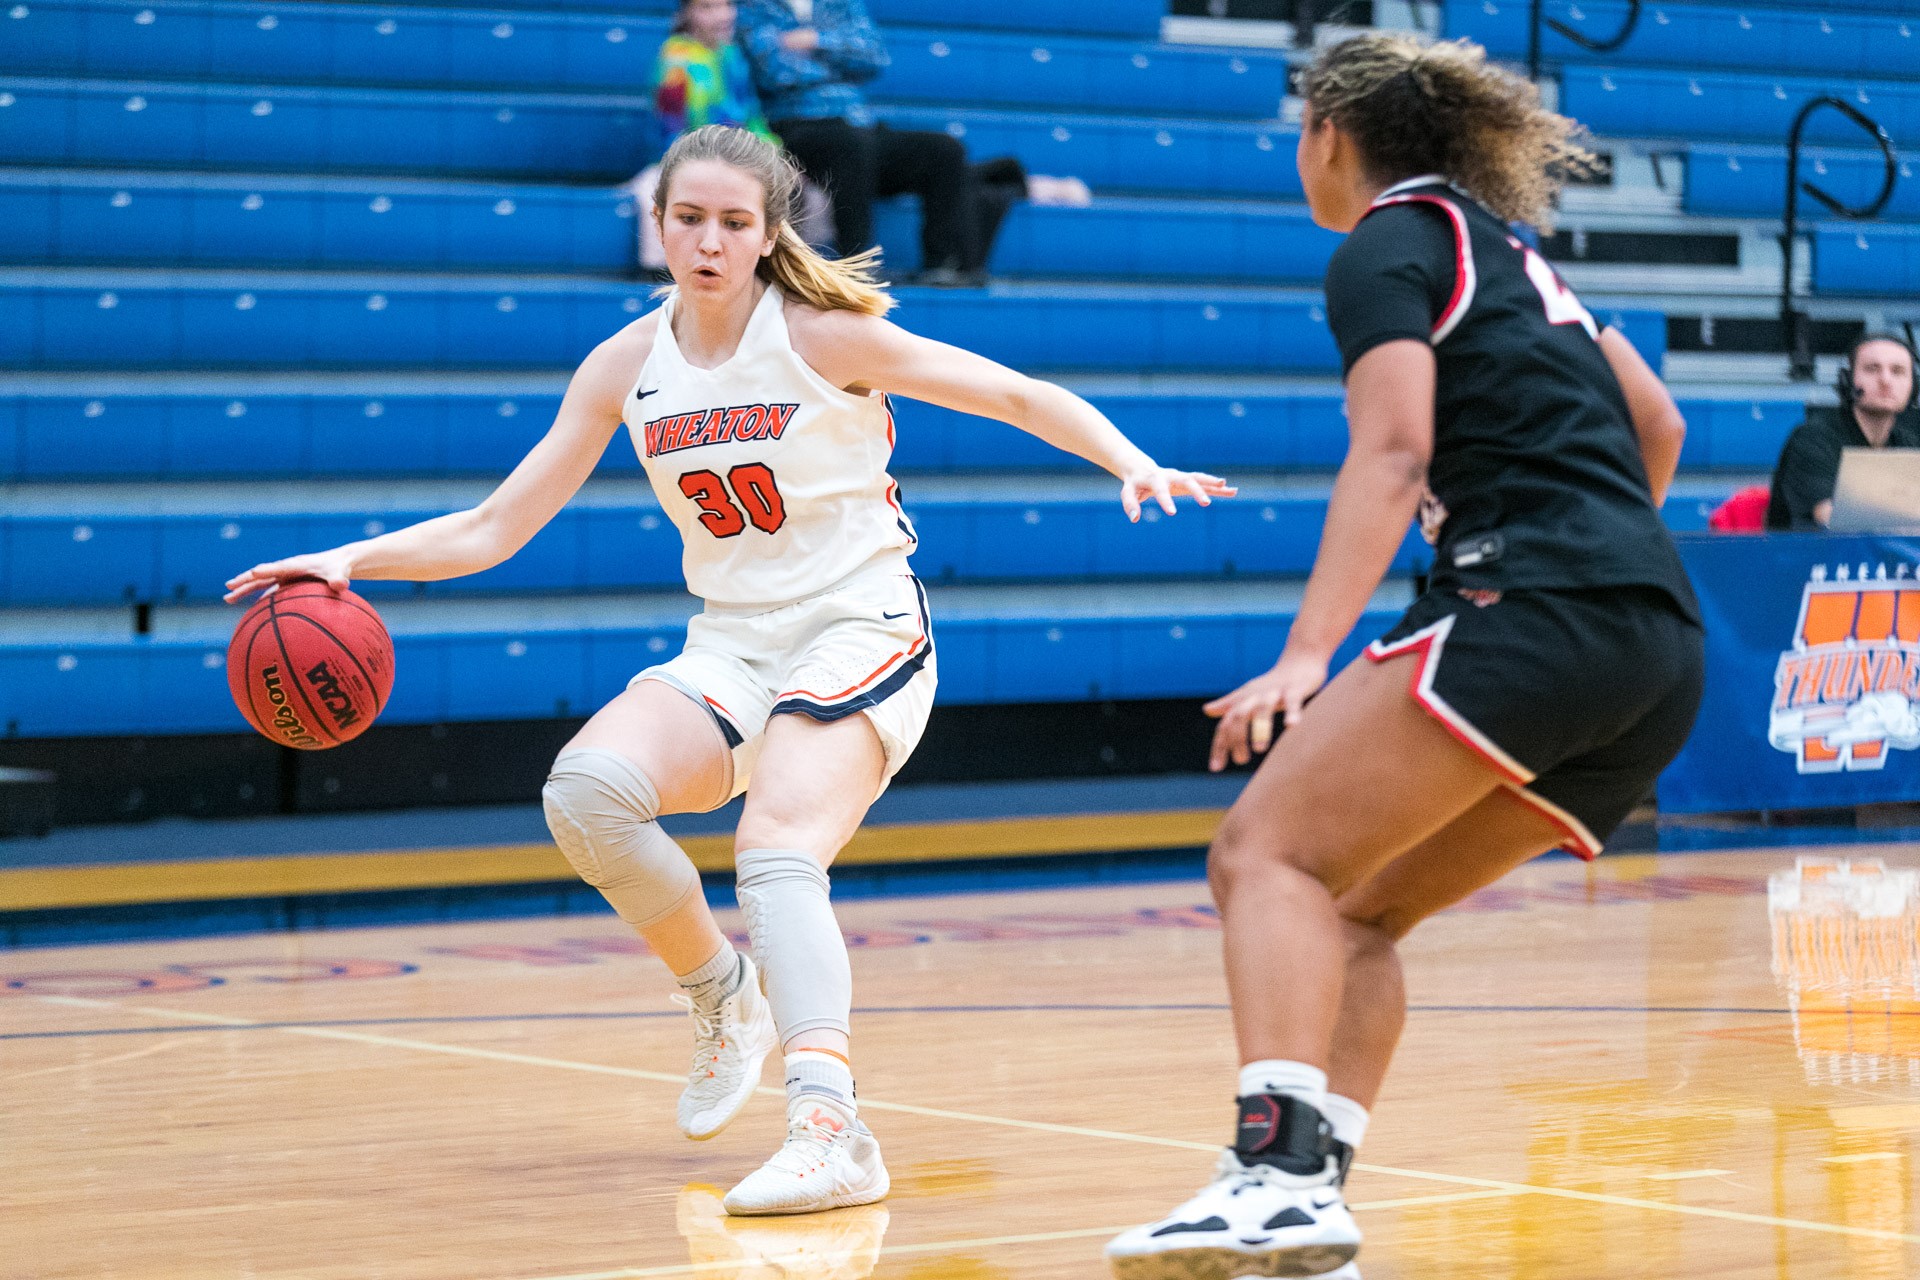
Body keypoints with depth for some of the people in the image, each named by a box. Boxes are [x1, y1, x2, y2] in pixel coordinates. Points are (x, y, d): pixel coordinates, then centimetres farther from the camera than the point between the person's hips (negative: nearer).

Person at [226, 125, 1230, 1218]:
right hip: (733, 647, 5)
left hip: (859, 631, -5)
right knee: (585, 789, -23)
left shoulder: (822, 336, -9)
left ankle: (831, 1126, -44)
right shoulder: (629, 367, 3)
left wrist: (1134, 465, -18)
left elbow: (1024, 399, -3)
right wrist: (354, 559, -9)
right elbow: (492, 530, 5)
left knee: (777, 853, -31)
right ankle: (722, 992, 2)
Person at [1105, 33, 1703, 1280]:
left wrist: (1307, 654, -21)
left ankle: (1280, 1173, -32)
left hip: (1533, 607, -9)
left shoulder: (1388, 248, 2)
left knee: (1268, 854, -14)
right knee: (1355, 908, 12)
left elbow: (1394, 449, -13)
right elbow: (1655, 424, 32)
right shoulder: (1505, 249, 27)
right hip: (1663, 657, 9)